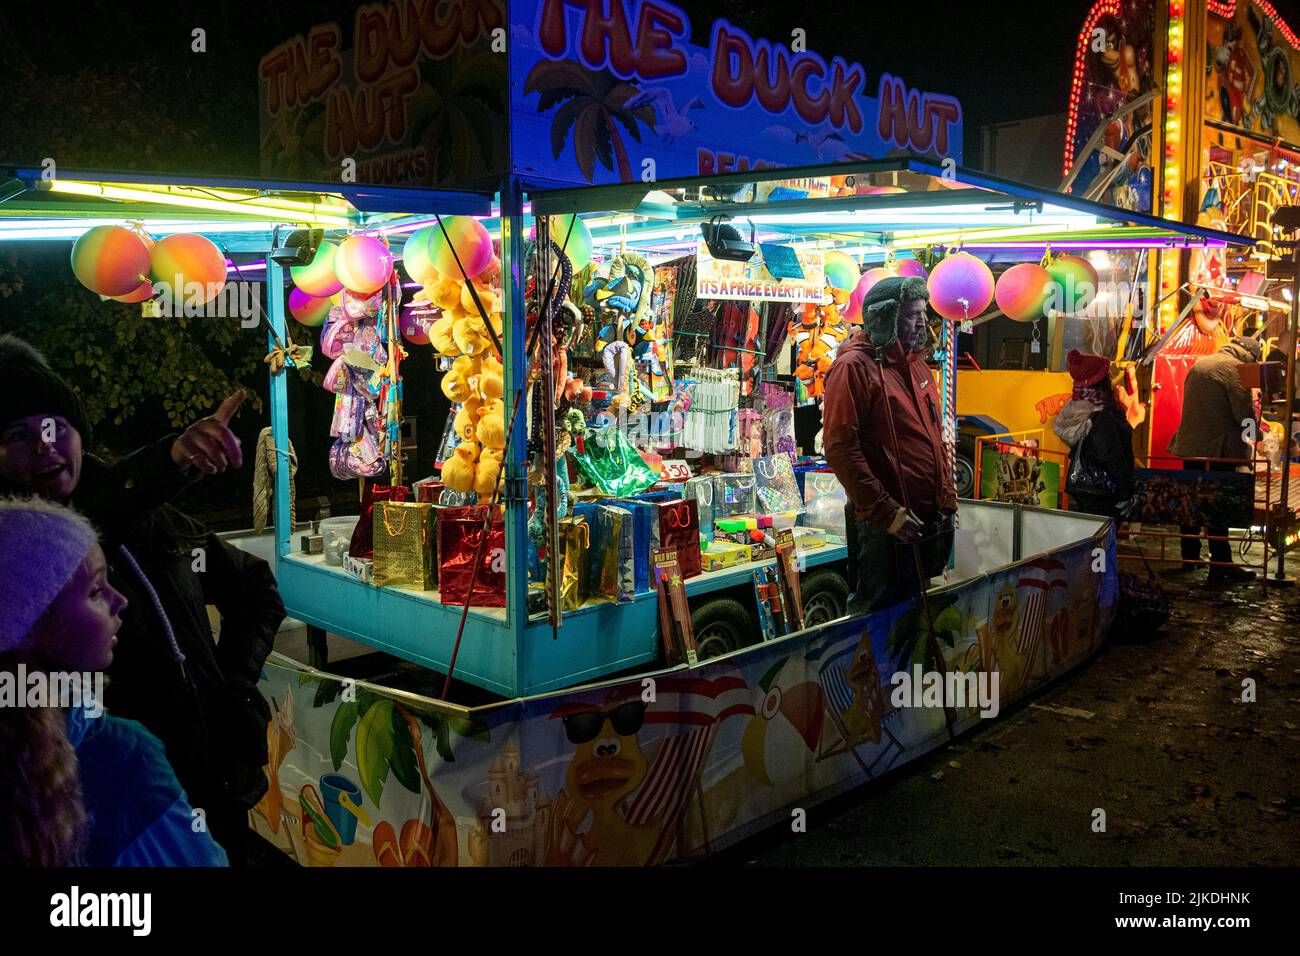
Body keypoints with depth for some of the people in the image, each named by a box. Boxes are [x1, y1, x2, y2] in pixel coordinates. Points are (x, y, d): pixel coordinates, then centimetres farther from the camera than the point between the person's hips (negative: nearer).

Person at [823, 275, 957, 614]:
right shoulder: (854, 366, -11)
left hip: (929, 520, 8)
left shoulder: (917, 364, 14)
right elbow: (840, 447, -19)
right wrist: (885, 511, -20)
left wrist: (947, 499, 12)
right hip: (882, 526, -8)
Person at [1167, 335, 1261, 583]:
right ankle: (1221, 567, -1)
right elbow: (1245, 412, -16)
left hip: (1189, 446, 8)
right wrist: (1257, 432, 3)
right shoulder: (1235, 368, -12)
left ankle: (1190, 556, 26)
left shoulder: (1198, 364, 14)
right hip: (1218, 451, -8)